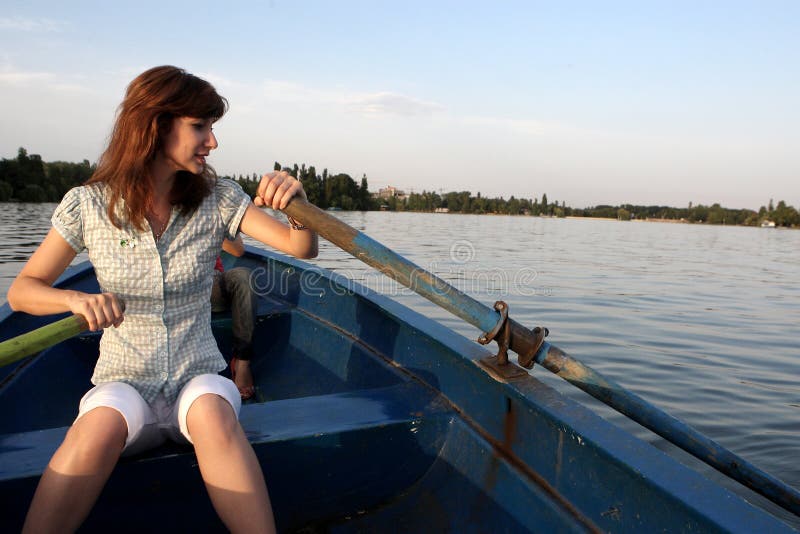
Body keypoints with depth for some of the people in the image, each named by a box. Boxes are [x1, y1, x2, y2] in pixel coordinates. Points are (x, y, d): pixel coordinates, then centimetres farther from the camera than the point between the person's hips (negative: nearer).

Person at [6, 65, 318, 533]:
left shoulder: (217, 199, -1)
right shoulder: (89, 204, -3)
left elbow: (302, 248, -7)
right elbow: (22, 291, 3)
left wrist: (297, 203, -29)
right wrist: (76, 299, -19)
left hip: (200, 379, 1)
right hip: (123, 384, 0)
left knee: (210, 410, -34)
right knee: (102, 425, -34)